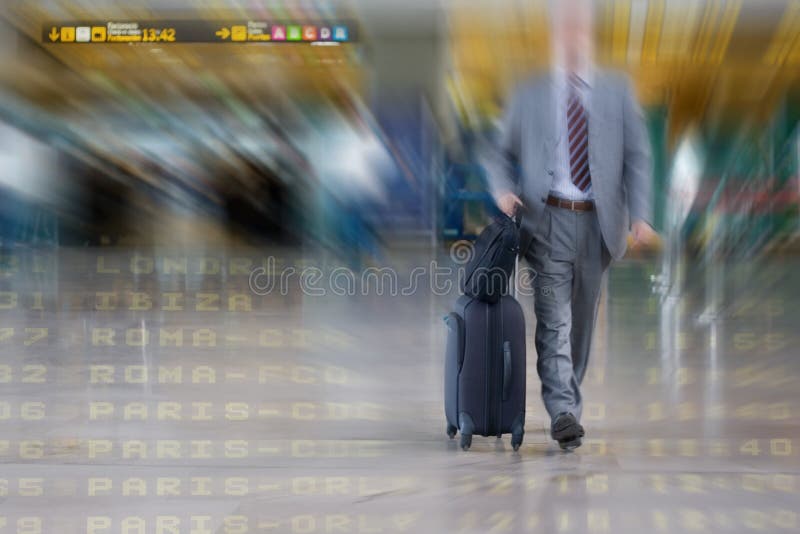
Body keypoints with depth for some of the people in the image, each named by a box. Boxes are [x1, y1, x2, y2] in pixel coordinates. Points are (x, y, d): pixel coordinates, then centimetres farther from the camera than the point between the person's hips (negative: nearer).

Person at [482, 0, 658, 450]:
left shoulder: (618, 91, 7)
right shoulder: (529, 95, 6)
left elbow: (637, 156, 4)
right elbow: (501, 154, 13)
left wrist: (640, 215, -7)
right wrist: (503, 190, -9)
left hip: (599, 220, 2)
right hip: (549, 219, -2)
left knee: (583, 319, 11)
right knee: (554, 319, -12)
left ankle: (570, 395, 27)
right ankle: (563, 412, -19)